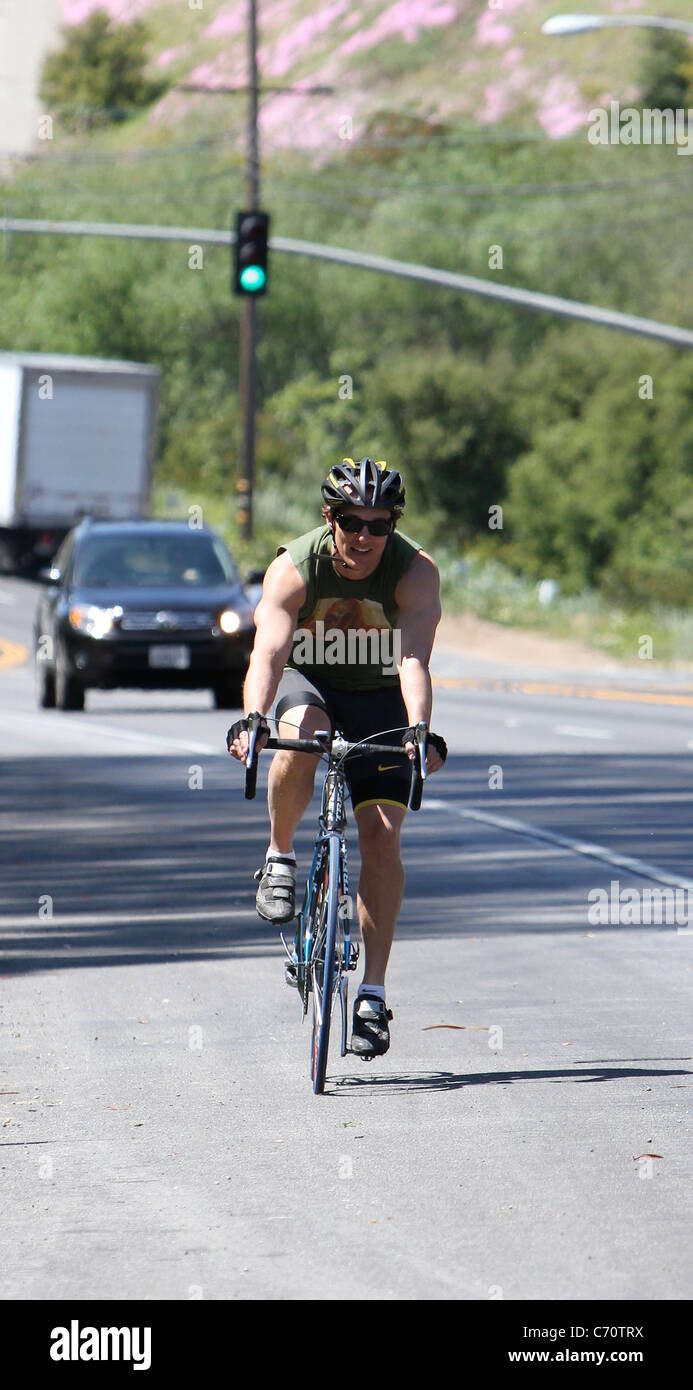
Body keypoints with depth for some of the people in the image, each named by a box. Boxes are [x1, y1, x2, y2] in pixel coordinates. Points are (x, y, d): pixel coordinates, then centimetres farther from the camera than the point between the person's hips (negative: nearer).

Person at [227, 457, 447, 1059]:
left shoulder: (416, 570, -25)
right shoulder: (294, 568, -25)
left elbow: (414, 659, -37)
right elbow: (268, 653, -37)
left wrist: (419, 731, -54)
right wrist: (252, 720, -55)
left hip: (378, 696, 0)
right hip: (307, 678, 0)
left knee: (381, 835, -13)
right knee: (299, 738, -37)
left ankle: (373, 994, -7)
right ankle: (280, 858, -11)